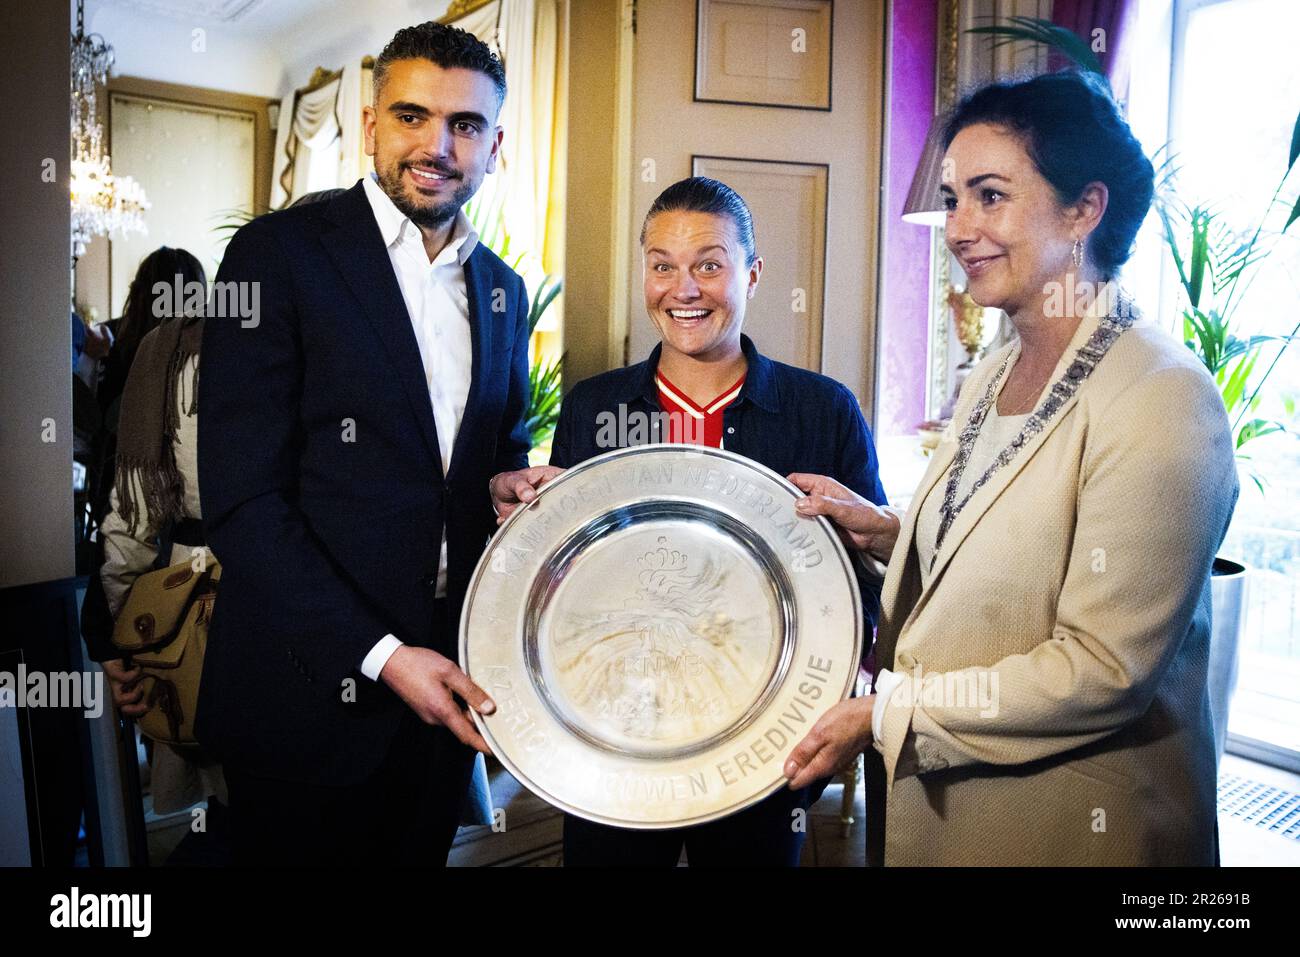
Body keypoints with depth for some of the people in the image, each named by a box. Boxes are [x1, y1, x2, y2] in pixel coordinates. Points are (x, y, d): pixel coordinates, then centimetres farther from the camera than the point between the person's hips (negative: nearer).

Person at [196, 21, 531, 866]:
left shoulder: (504, 290, 9)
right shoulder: (280, 254, -8)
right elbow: (243, 499, -14)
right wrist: (378, 656, -18)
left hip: (443, 684, 5)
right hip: (311, 690, -5)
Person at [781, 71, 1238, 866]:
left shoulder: (1161, 398, -20)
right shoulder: (993, 376, 4)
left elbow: (1105, 667, -23)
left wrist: (886, 712, -20)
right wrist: (883, 531, -4)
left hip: (1065, 822, -7)